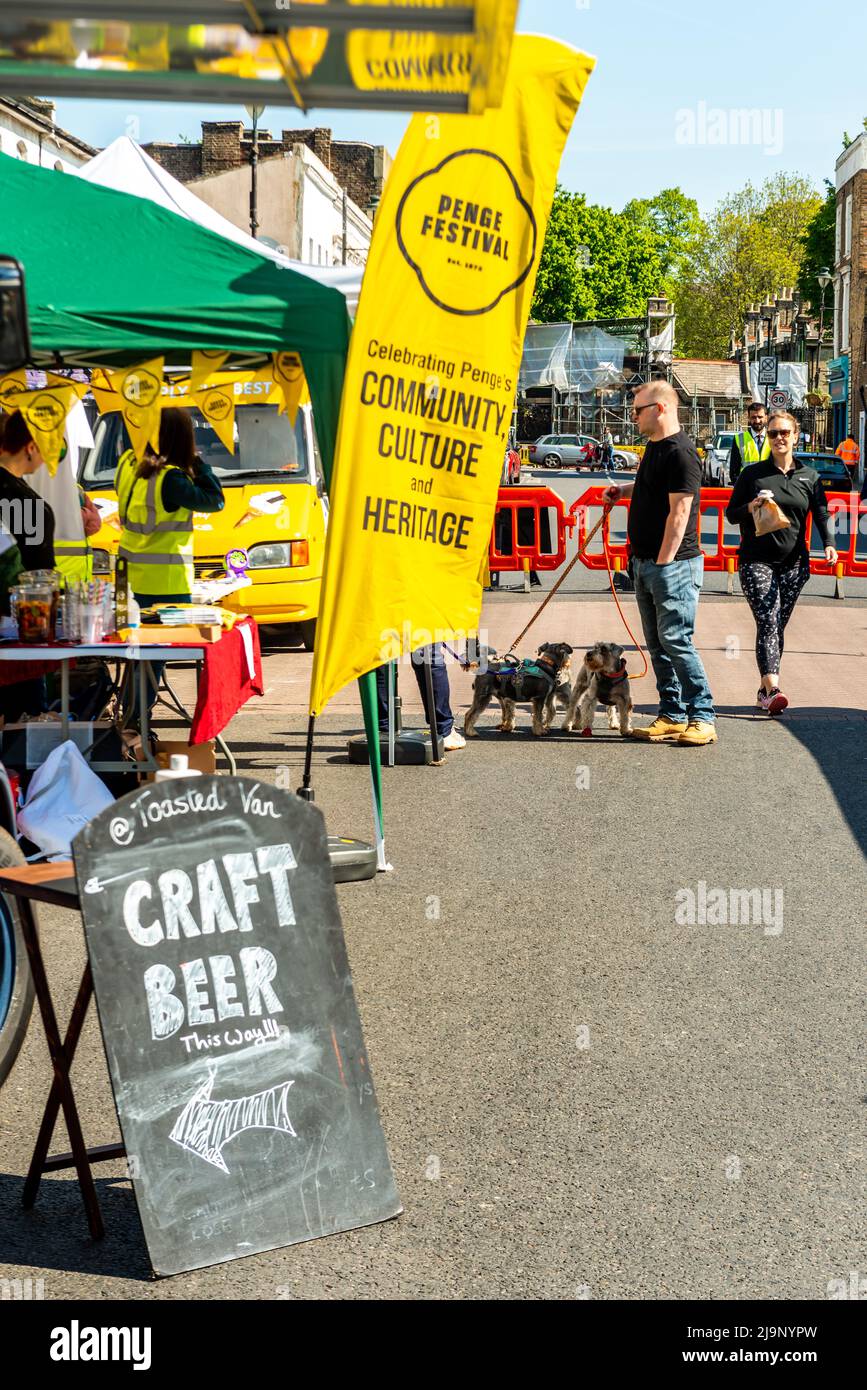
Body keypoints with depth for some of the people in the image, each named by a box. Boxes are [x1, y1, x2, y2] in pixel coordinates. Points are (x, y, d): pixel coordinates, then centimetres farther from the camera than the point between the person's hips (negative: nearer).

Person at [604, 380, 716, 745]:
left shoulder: (680, 452, -16)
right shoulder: (654, 447, 14)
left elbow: (679, 513, -20)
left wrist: (663, 563, -21)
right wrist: (624, 489, 18)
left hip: (673, 565, -10)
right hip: (646, 564, 10)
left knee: (675, 640, -9)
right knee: (657, 644, 11)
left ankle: (702, 718, -3)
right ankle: (673, 717, 16)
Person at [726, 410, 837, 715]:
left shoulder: (809, 477, 10)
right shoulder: (753, 474, 4)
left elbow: (822, 513, 5)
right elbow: (731, 513, 8)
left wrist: (828, 544, -13)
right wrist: (749, 508, -14)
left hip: (793, 563, 3)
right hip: (756, 560, -3)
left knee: (778, 626, 7)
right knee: (768, 623, -16)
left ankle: (764, 690, 16)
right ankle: (773, 689, -27)